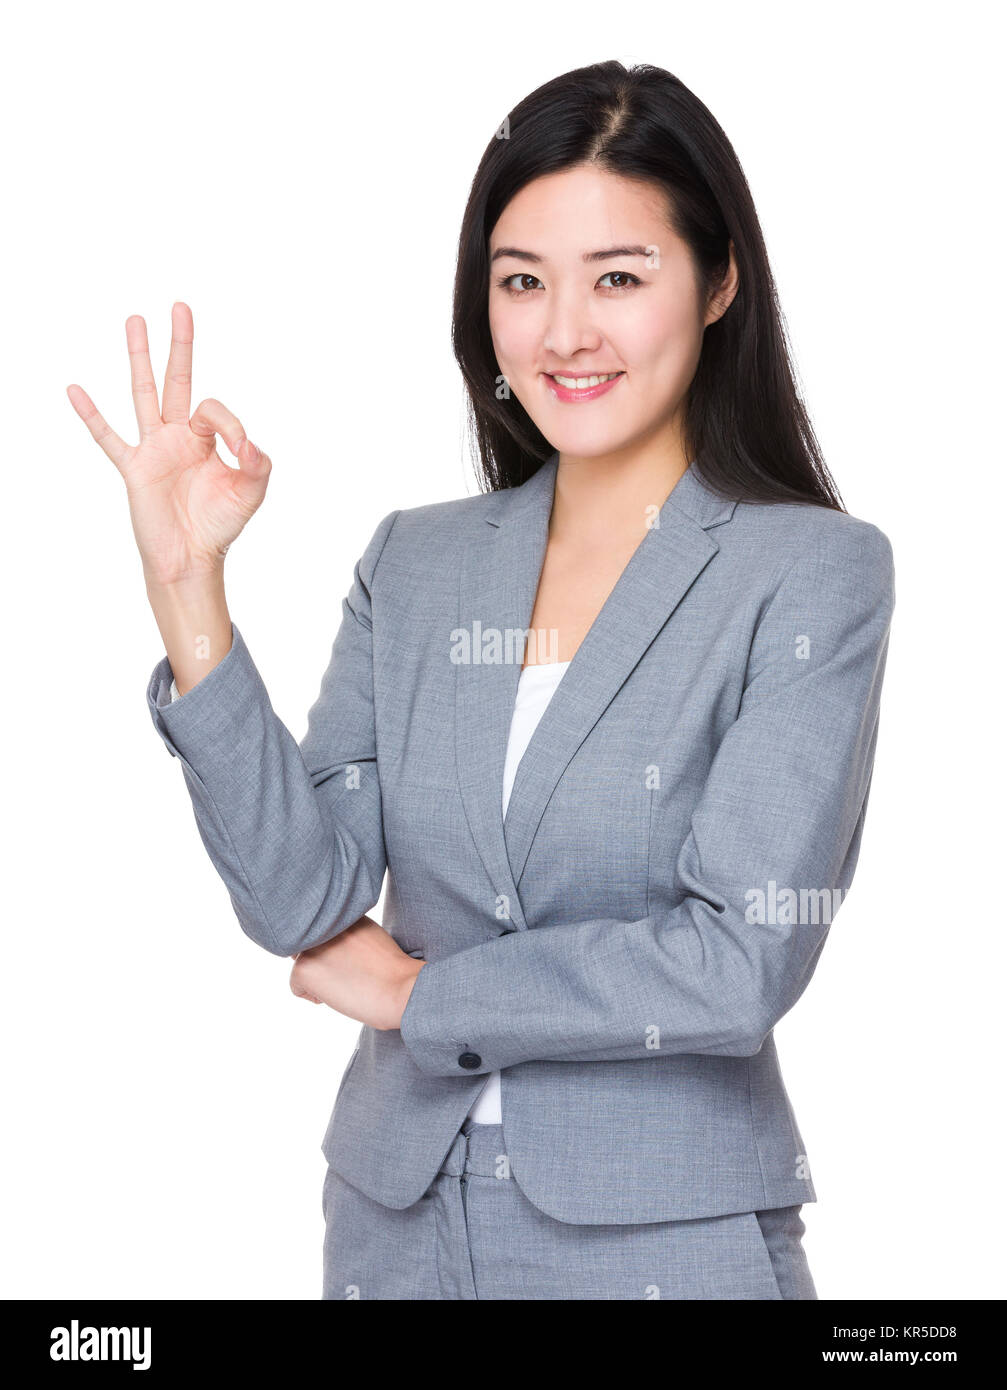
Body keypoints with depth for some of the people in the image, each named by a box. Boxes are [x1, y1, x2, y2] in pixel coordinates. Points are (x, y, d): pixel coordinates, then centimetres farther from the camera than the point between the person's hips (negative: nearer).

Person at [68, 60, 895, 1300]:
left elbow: (743, 962, -18)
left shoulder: (814, 572, -11)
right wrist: (186, 586, -14)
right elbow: (300, 899, -7)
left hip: (660, 1240, -3)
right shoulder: (416, 565, 2)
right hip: (396, 1222, 4)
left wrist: (418, 992, -8)